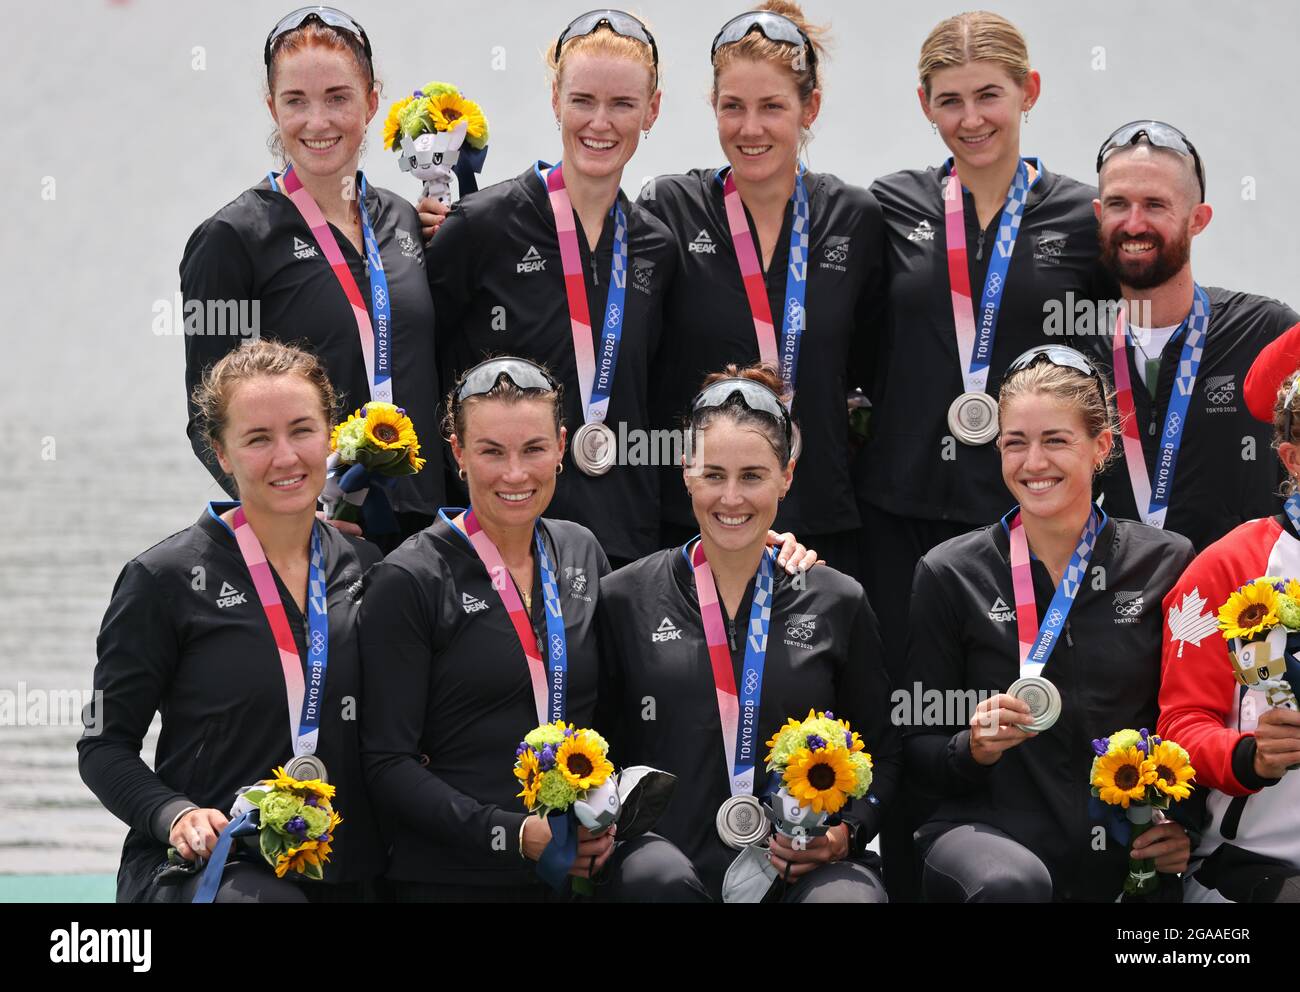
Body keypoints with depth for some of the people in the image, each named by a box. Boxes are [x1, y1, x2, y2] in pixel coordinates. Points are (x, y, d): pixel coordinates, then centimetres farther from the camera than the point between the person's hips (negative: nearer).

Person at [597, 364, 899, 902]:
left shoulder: (839, 605, 11)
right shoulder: (625, 600, 8)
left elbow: (880, 752, 16)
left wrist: (847, 832, -2)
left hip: (806, 870, 0)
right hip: (671, 872, 0)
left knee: (848, 896, -34)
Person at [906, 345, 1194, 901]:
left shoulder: (1164, 563, 6)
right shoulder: (950, 573, 4)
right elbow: (919, 747, 7)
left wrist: (1180, 824, -4)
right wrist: (974, 747, -14)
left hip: (1124, 855, 2)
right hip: (985, 830, -2)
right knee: (1013, 882, -37)